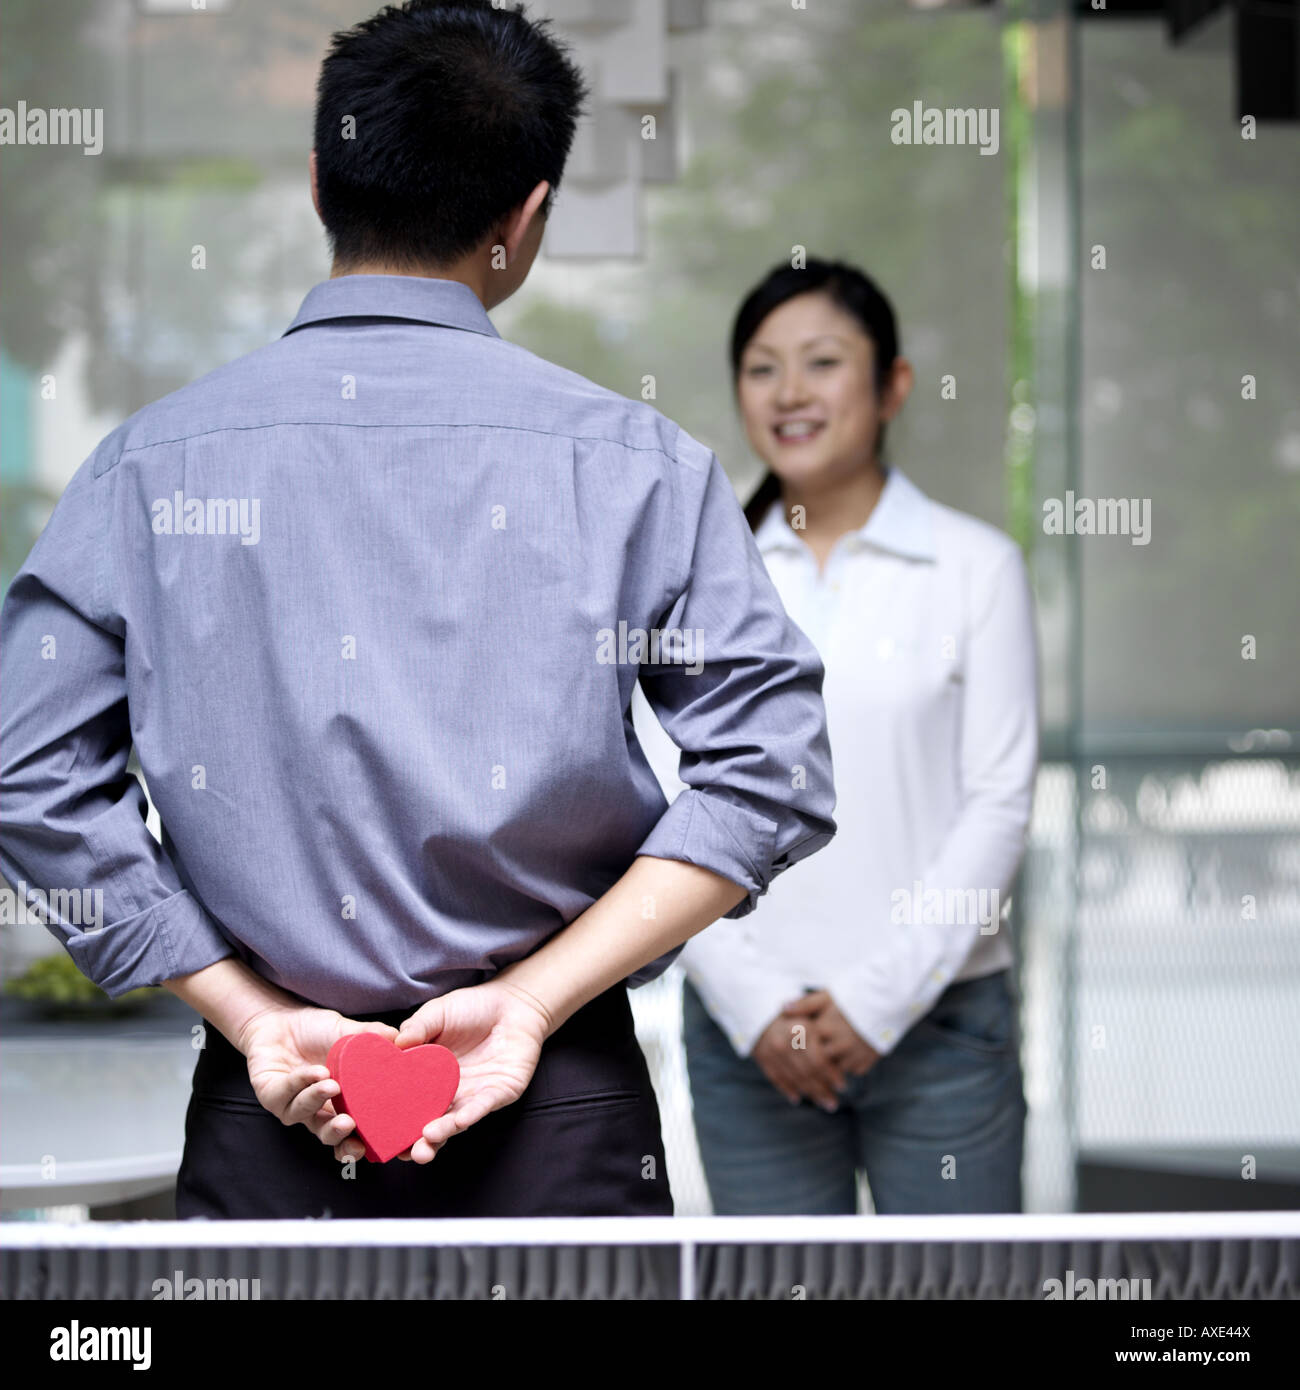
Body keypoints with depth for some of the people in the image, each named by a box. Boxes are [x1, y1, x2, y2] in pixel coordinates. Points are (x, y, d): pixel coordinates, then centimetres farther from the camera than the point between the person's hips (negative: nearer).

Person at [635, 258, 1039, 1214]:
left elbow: (1000, 804, -3)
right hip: (745, 1030, 2)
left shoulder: (976, 564, 1)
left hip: (935, 1018, -2)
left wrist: (877, 1000, -10)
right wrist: (754, 1004, -8)